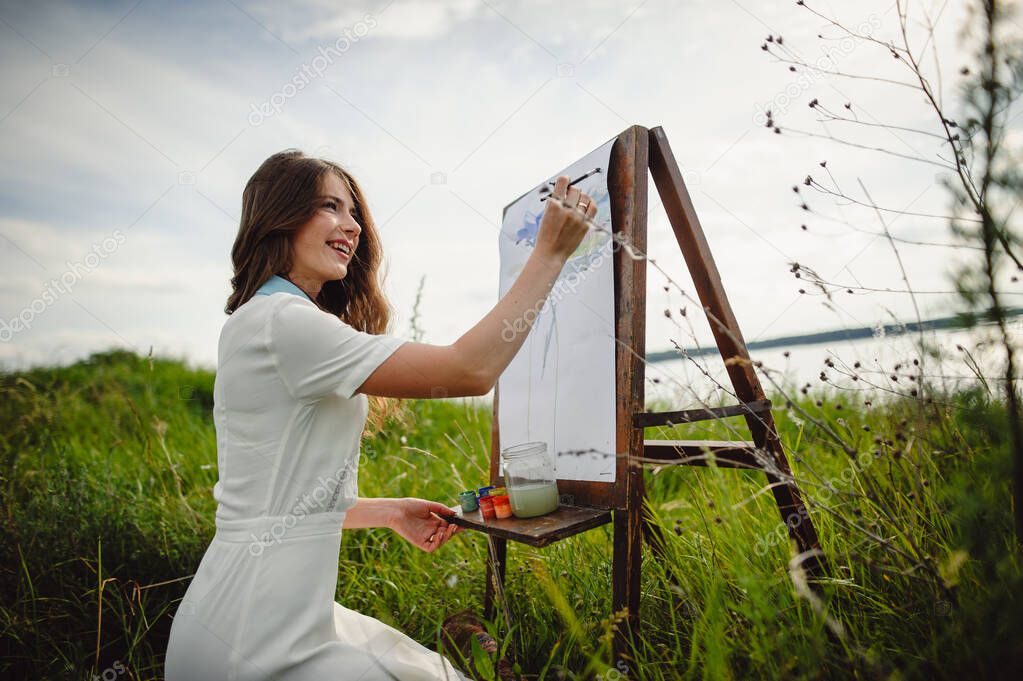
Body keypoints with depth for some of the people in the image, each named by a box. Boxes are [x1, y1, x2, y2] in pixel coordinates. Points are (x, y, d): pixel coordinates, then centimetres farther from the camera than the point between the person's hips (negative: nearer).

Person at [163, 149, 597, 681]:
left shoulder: (255, 324, 14)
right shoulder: (279, 319, -18)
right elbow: (471, 370, -23)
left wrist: (389, 511, 12)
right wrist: (550, 253, -15)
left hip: (281, 613, 10)